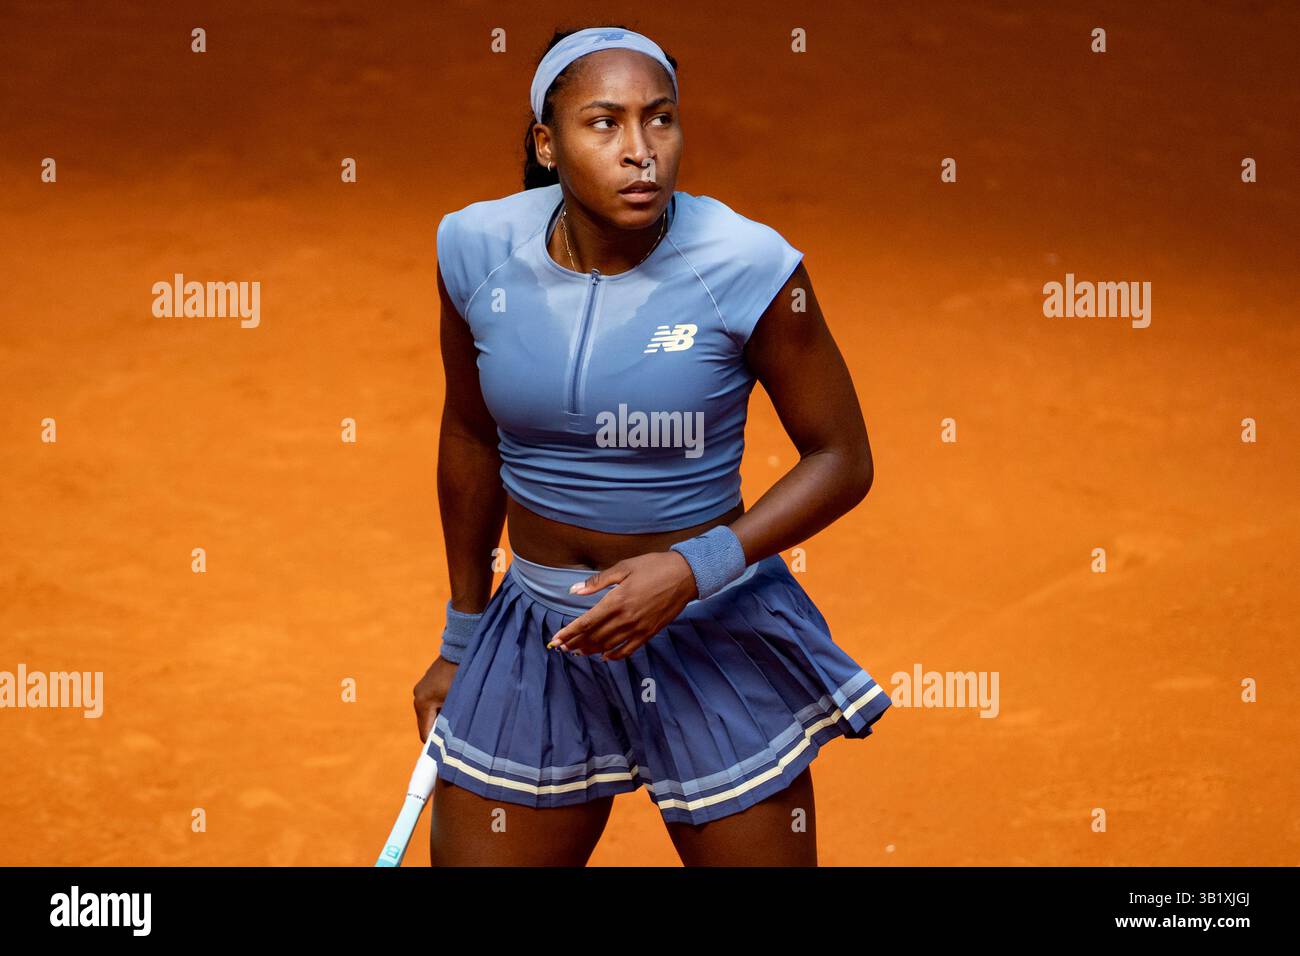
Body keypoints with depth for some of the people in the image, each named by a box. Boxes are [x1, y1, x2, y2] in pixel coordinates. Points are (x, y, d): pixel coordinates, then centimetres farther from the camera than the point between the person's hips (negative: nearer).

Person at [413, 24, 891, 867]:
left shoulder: (746, 267, -16)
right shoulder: (479, 250, -6)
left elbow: (843, 460, -8)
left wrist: (693, 570, -21)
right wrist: (462, 640, 16)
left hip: (712, 635, -3)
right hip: (538, 634, 3)